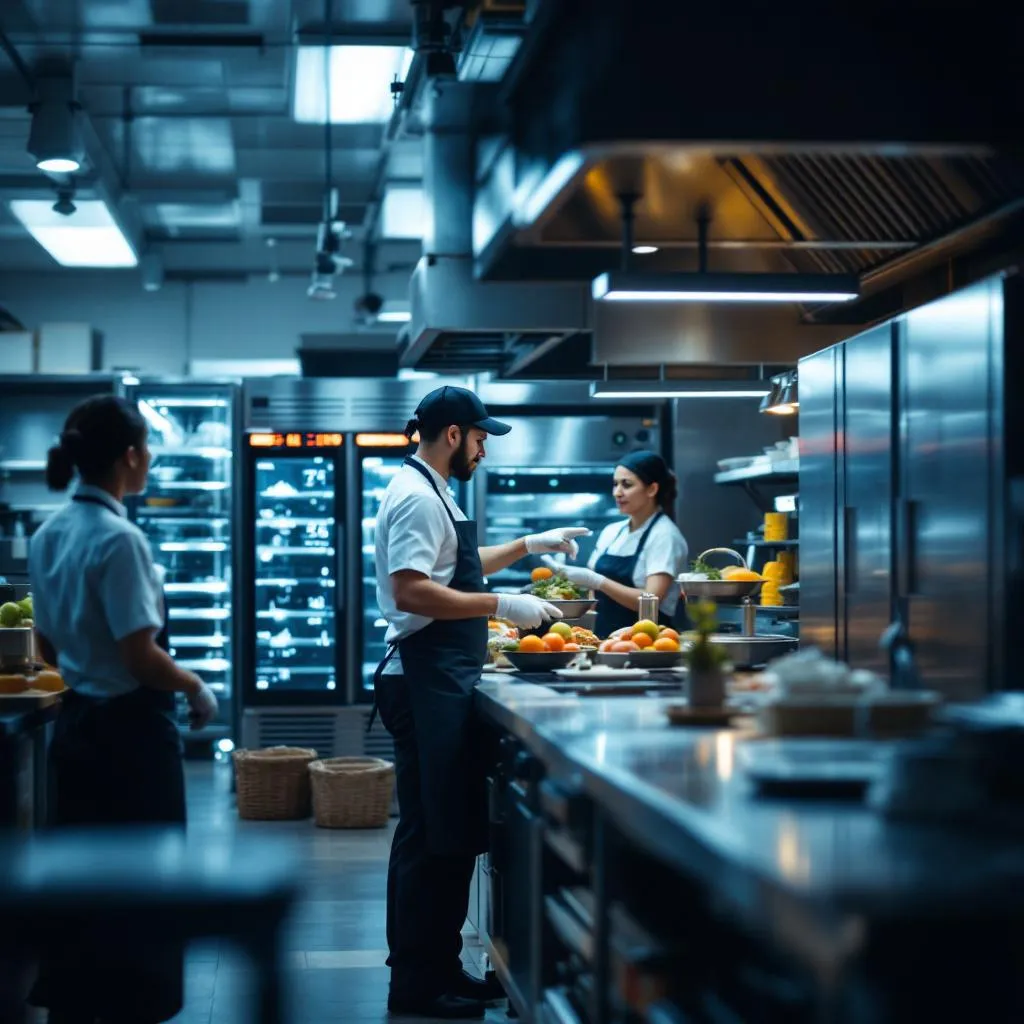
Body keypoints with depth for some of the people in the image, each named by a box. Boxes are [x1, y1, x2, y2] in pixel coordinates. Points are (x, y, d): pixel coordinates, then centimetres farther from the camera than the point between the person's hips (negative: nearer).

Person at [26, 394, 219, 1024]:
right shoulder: (118, 539, -20)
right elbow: (141, 657, -21)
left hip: (77, 724, 8)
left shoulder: (49, 535, 4)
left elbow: (49, 646, 12)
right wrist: (197, 689, -6)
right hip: (131, 730, -8)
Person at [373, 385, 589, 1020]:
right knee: (434, 836, -6)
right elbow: (411, 590, -25)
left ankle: (435, 967, 21)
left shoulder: (431, 494, 18)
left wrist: (530, 545, 26)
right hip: (427, 682, -11)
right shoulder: (417, 497, -15)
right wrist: (502, 605, -23)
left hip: (441, 683, 11)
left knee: (447, 833, 14)